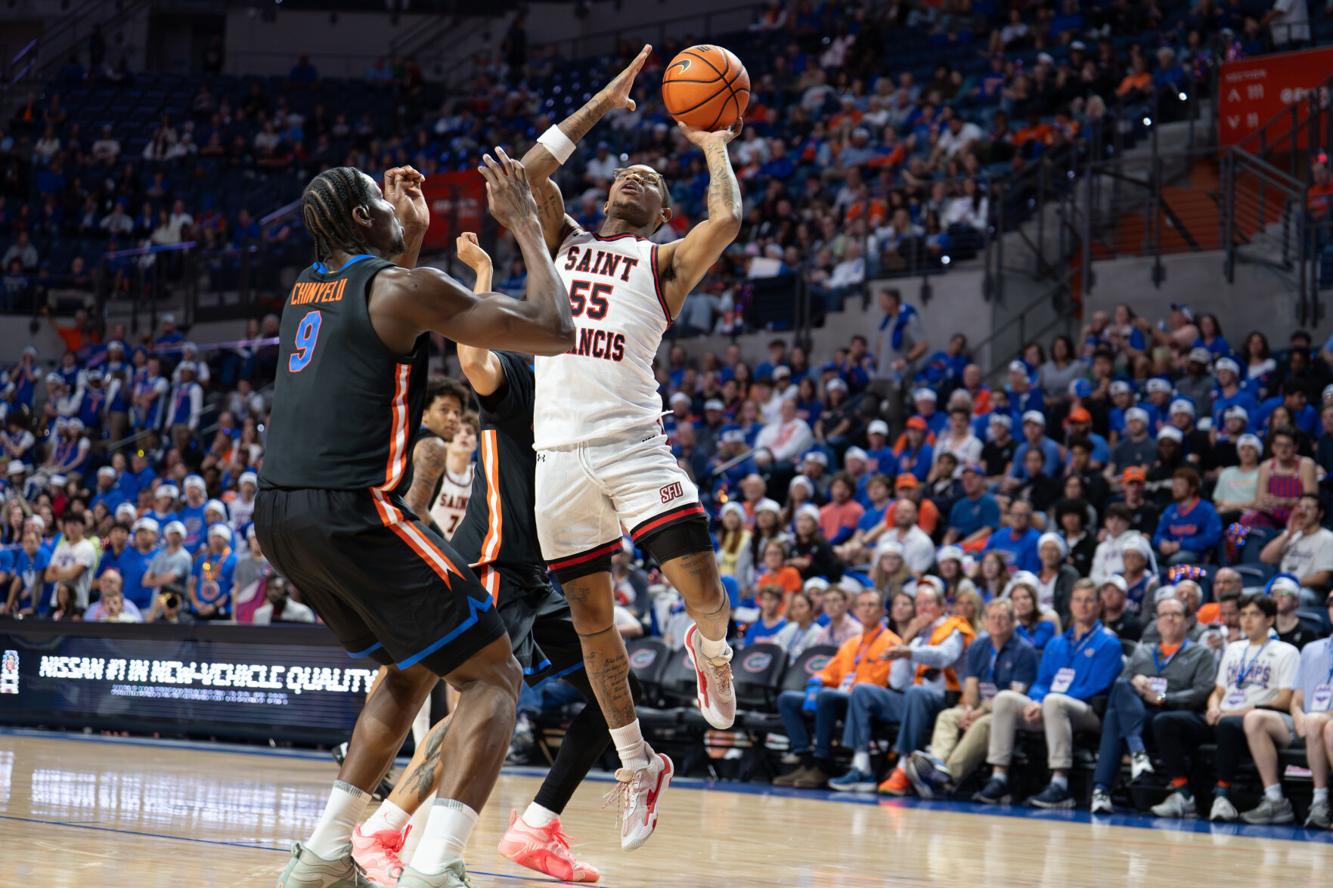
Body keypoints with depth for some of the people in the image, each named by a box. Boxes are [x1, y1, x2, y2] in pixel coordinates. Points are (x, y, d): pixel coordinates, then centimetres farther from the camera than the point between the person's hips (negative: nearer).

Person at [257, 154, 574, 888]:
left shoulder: (307, 286, 17)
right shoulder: (405, 287, -6)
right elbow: (554, 331, -5)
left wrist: (410, 238, 41)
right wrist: (524, 224, 5)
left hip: (277, 517, 8)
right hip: (352, 515, -8)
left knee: (411, 671, 27)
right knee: (493, 677, -1)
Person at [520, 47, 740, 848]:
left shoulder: (663, 262, 8)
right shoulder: (564, 241, 19)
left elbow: (727, 221, -10)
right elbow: (531, 171, 7)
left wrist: (714, 150, 6)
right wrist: (602, 106, 12)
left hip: (634, 445, -3)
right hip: (561, 453, 3)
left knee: (704, 593, -15)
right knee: (591, 622, 5)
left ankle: (712, 650, 22)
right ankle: (638, 764, 19)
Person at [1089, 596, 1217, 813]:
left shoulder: (1201, 654, 19)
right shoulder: (1141, 652, 33)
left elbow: (1202, 692, 1)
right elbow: (1119, 684, 21)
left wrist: (1162, 698, -9)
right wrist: (1134, 682, -4)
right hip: (1131, 711, 3)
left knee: (1115, 716, -34)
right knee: (1122, 687, -35)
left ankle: (1101, 788, -42)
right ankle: (1137, 751, -49)